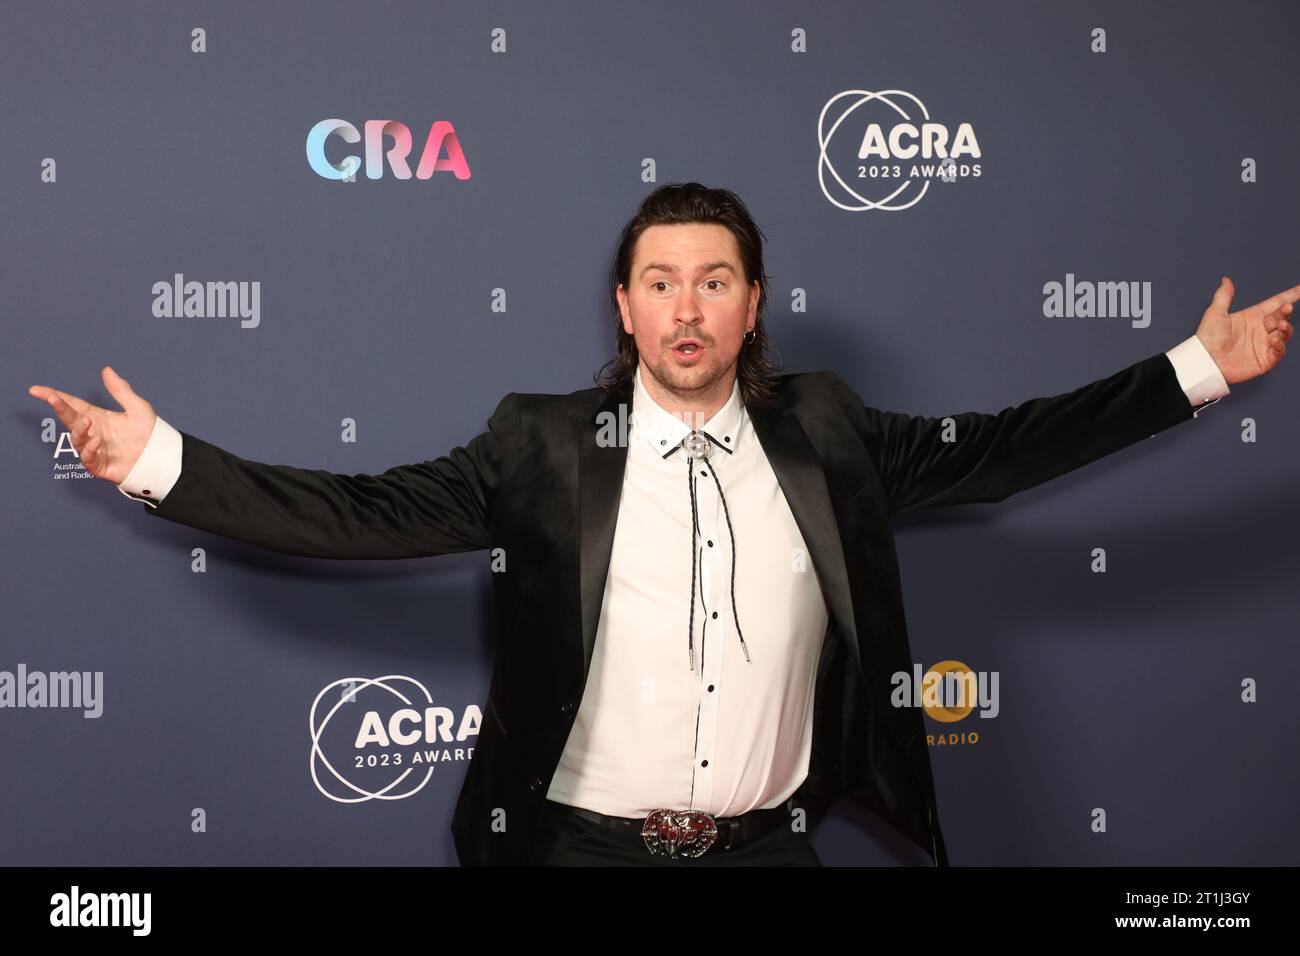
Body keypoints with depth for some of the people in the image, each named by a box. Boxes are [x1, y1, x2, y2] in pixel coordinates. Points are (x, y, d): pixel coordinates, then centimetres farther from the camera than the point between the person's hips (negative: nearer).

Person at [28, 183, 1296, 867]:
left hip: (768, 841, 2)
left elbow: (999, 447, 6)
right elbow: (370, 514, -10)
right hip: (587, 841, -1)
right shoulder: (547, 447, -5)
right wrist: (164, 464, -18)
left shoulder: (823, 434, 2)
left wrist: (1195, 373, 3)